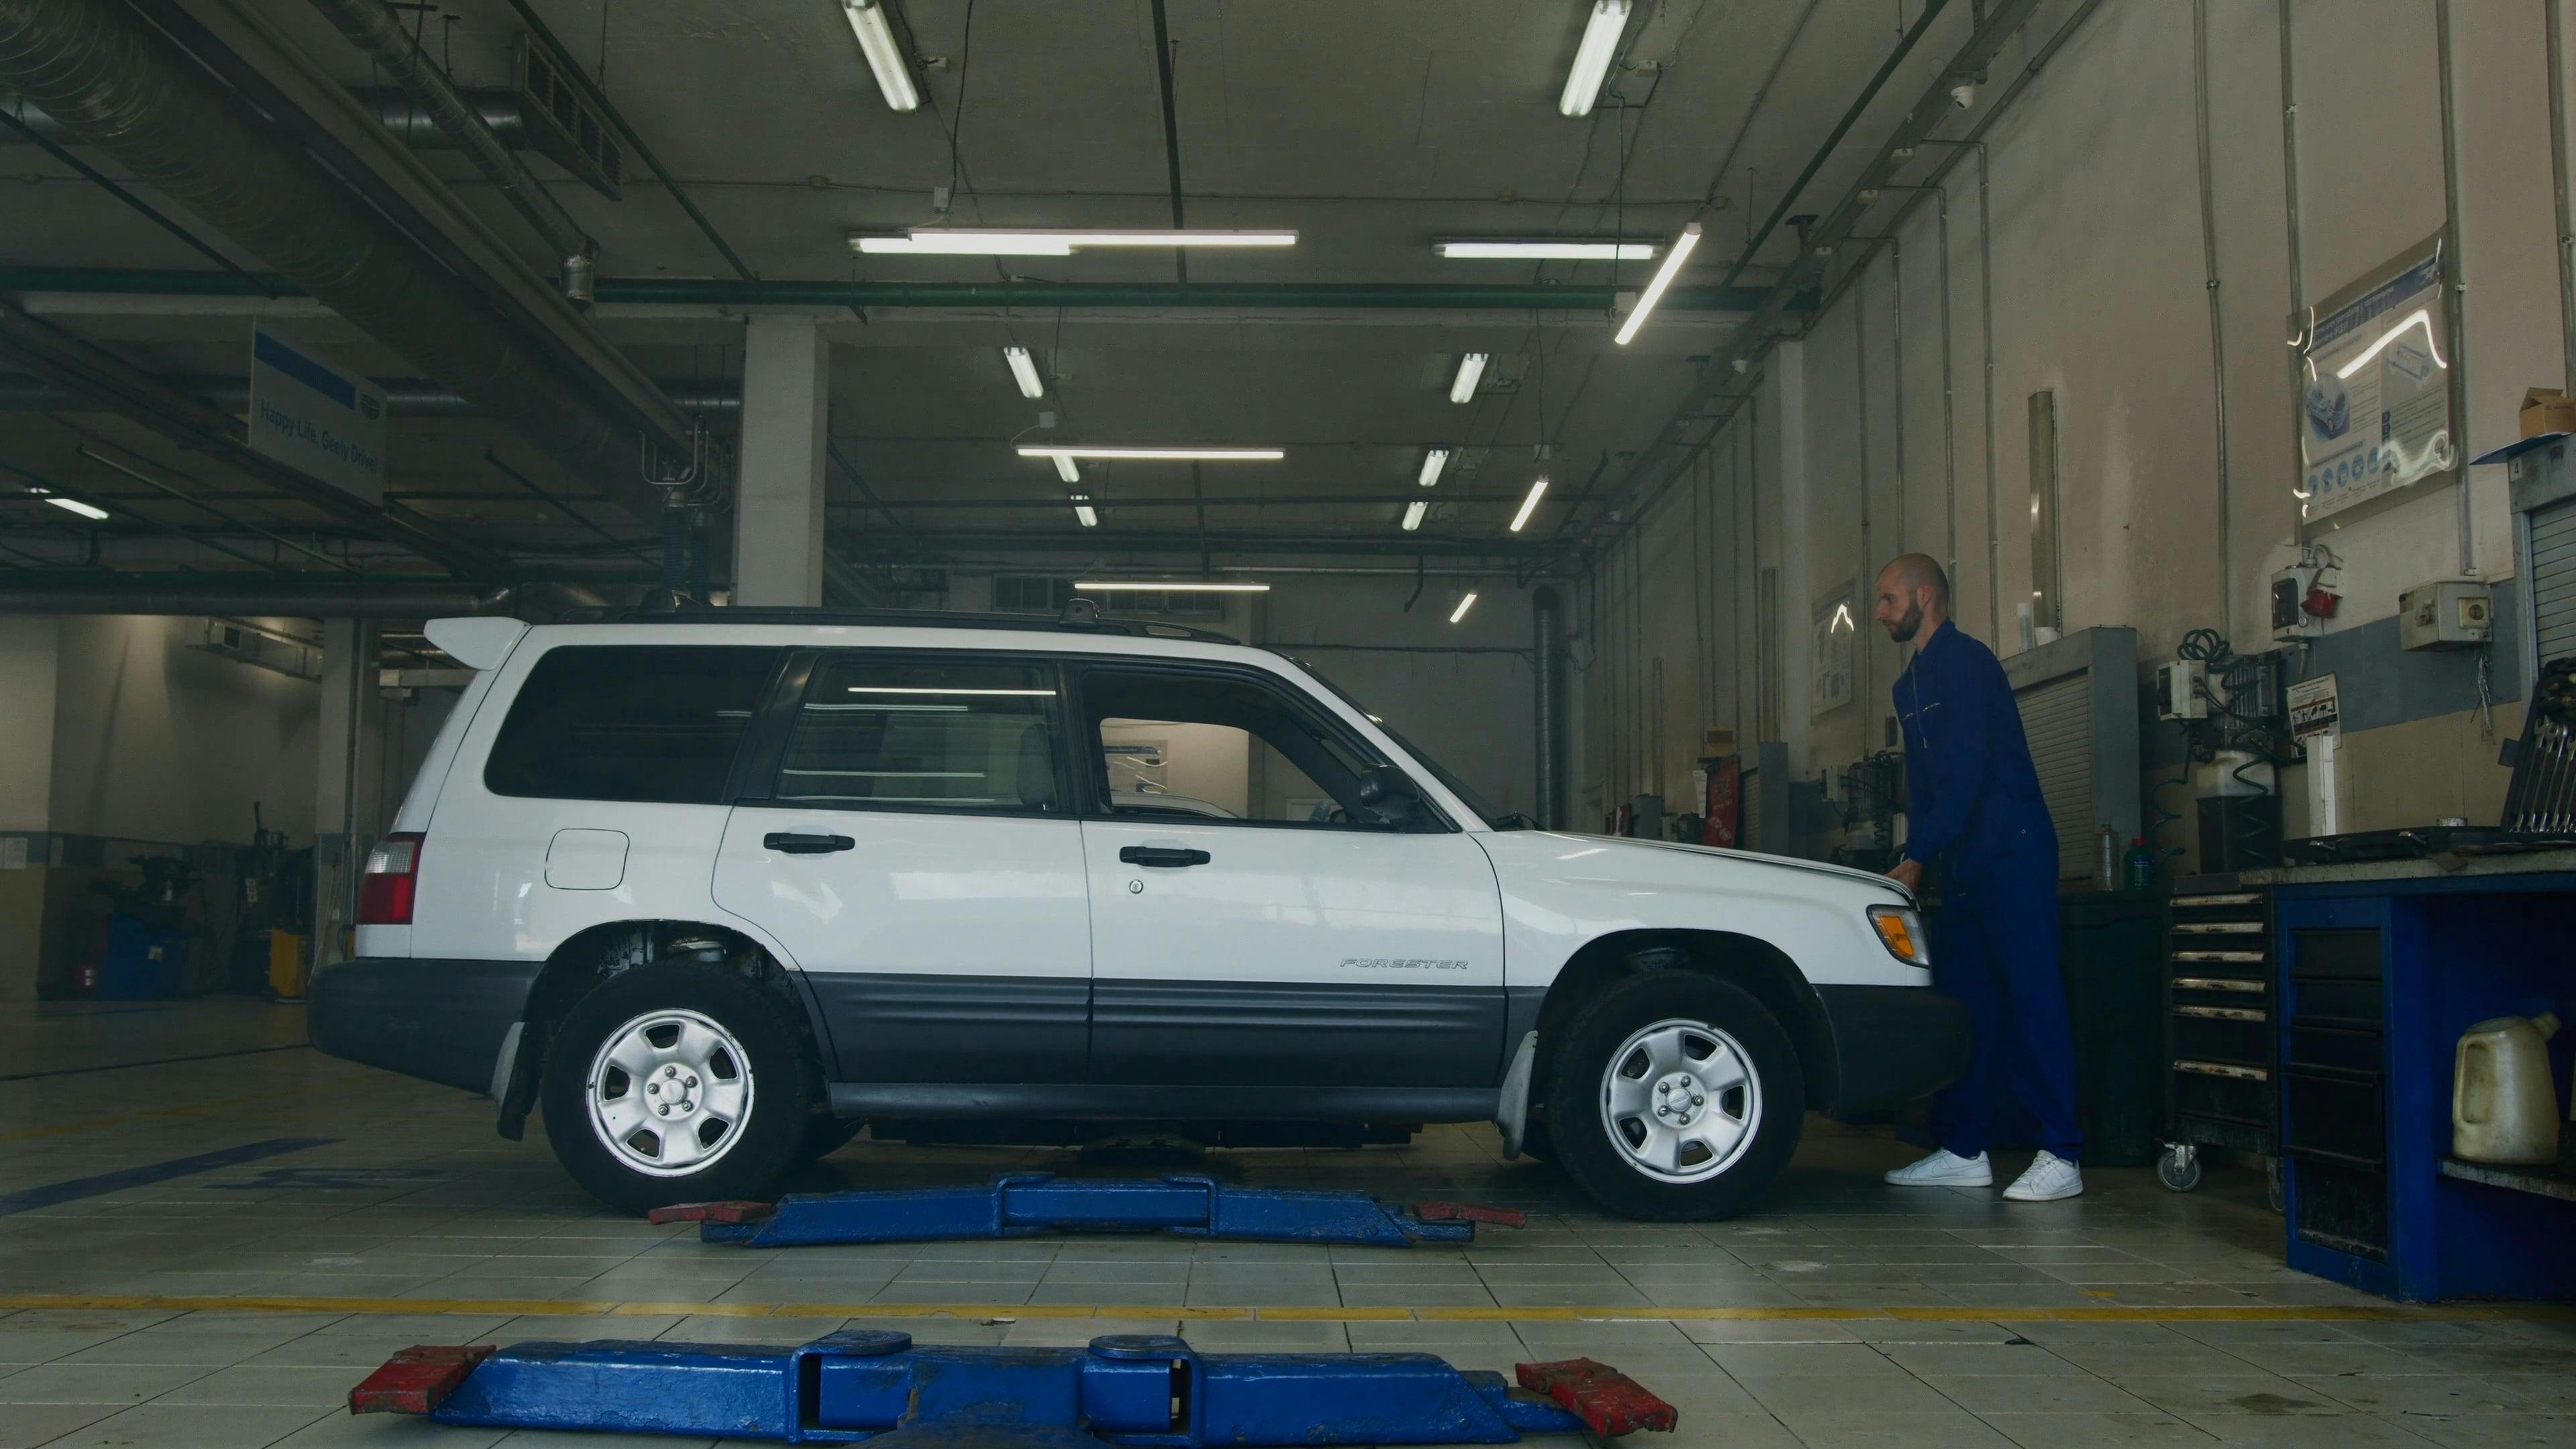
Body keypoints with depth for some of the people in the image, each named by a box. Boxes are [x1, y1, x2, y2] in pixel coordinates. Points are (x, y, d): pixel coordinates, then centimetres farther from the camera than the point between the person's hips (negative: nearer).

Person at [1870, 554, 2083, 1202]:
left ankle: (2060, 1155, -7)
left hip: (2010, 854, -9)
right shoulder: (1912, 683, 19)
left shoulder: (1967, 663, -9)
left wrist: (1917, 858, -16)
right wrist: (1916, 858, 10)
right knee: (1961, 1000, 8)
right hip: (1962, 867, 9)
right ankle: (1963, 1151, 13)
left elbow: (1966, 772, -16)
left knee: (2031, 996, -9)